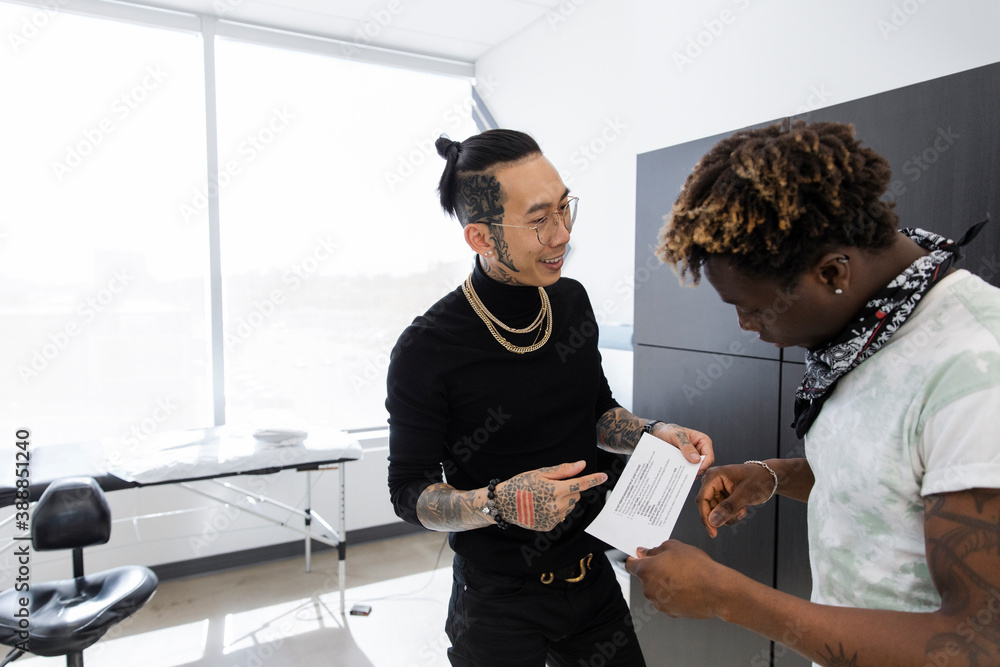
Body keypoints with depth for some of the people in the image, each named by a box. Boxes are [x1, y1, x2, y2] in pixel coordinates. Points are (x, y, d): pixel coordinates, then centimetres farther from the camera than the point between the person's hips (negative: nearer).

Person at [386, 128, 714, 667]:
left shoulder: (572, 300, -3)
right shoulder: (427, 350, -22)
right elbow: (409, 490, -14)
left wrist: (653, 434, -8)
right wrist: (498, 503, -31)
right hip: (498, 602, -5)